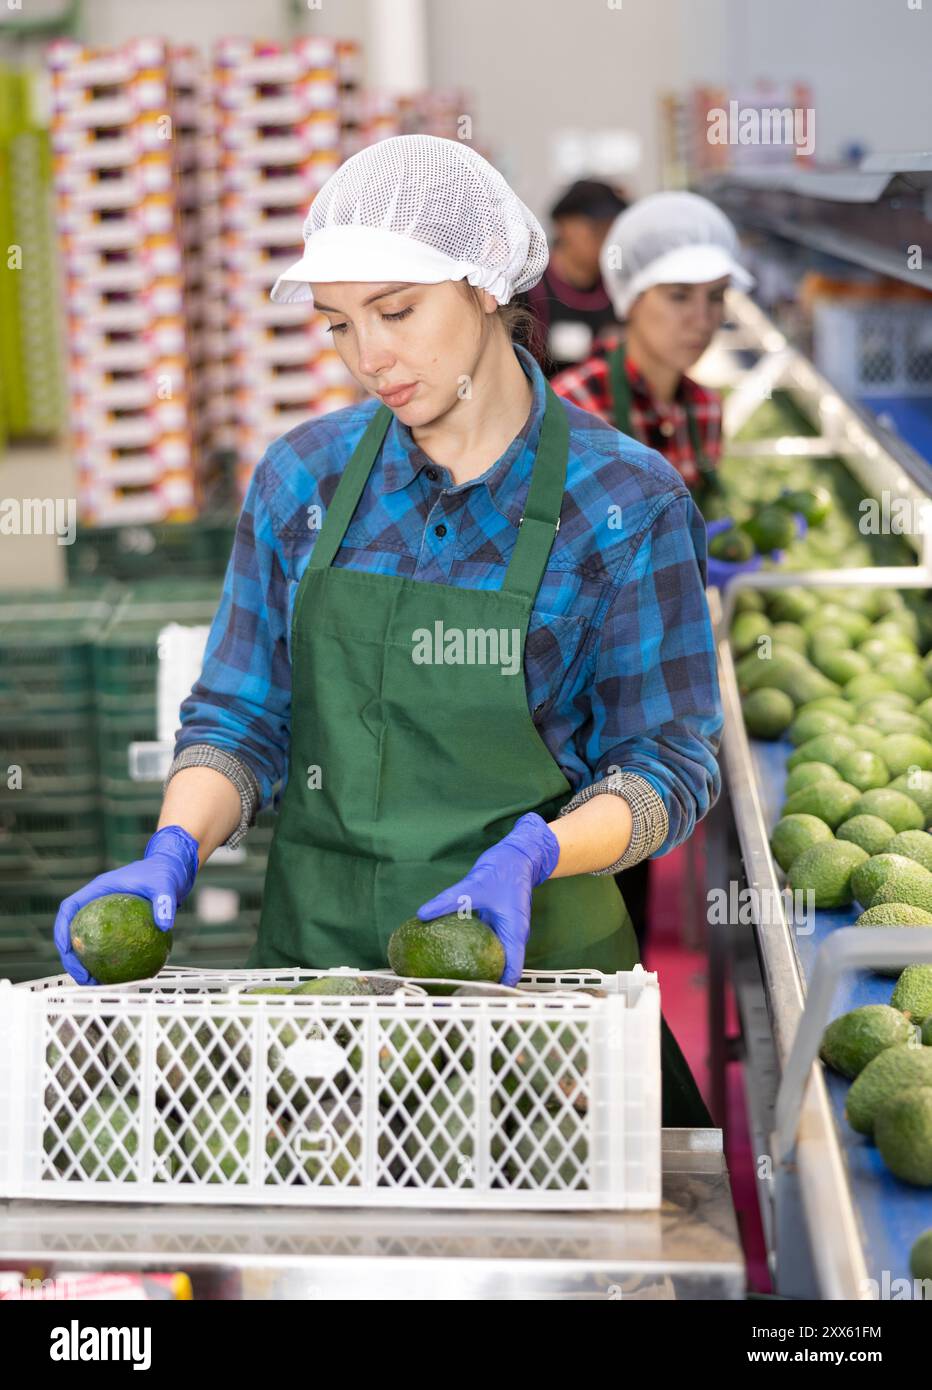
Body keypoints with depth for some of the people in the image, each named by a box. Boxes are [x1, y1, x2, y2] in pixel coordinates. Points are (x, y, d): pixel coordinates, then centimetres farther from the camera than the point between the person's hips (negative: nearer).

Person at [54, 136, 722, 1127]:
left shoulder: (625, 504, -5)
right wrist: (172, 853, -12)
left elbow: (670, 765, -3)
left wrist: (528, 855, -22)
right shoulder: (302, 478, 4)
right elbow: (240, 718, 7)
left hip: (535, 965, -2)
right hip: (312, 952, 2)